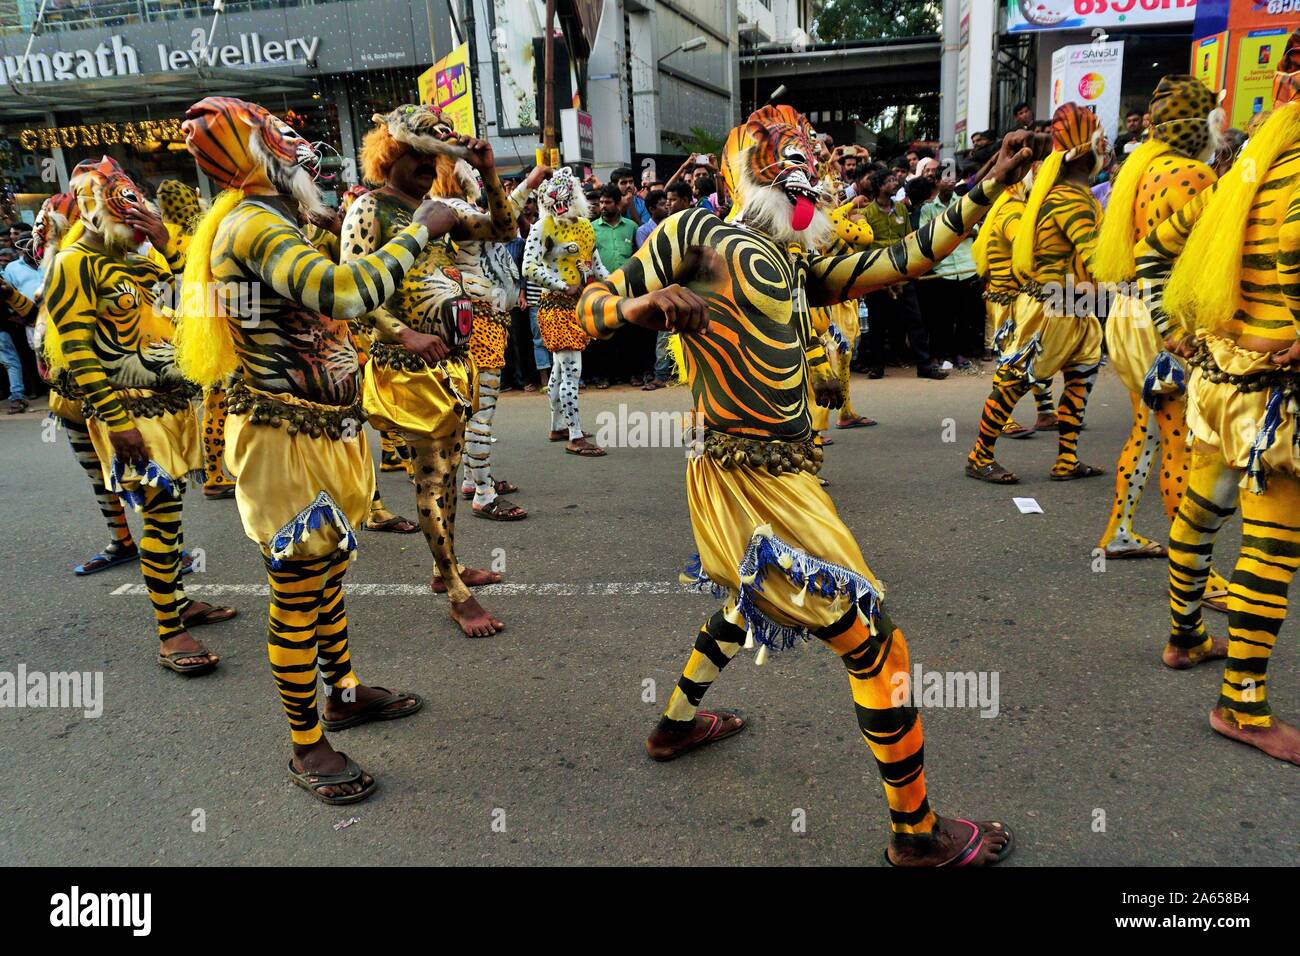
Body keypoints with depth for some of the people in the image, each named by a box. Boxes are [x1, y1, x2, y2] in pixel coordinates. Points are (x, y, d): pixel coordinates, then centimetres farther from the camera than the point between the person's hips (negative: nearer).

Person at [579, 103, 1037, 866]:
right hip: (753, 485, -10)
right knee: (878, 646, 0)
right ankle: (918, 833, 19)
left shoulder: (794, 266, 14)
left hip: (785, 473, 10)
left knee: (751, 600, 34)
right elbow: (591, 307, -6)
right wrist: (646, 304, -28)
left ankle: (677, 723, 55)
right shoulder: (696, 234, -7)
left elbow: (895, 264, 12)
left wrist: (988, 190, 15)